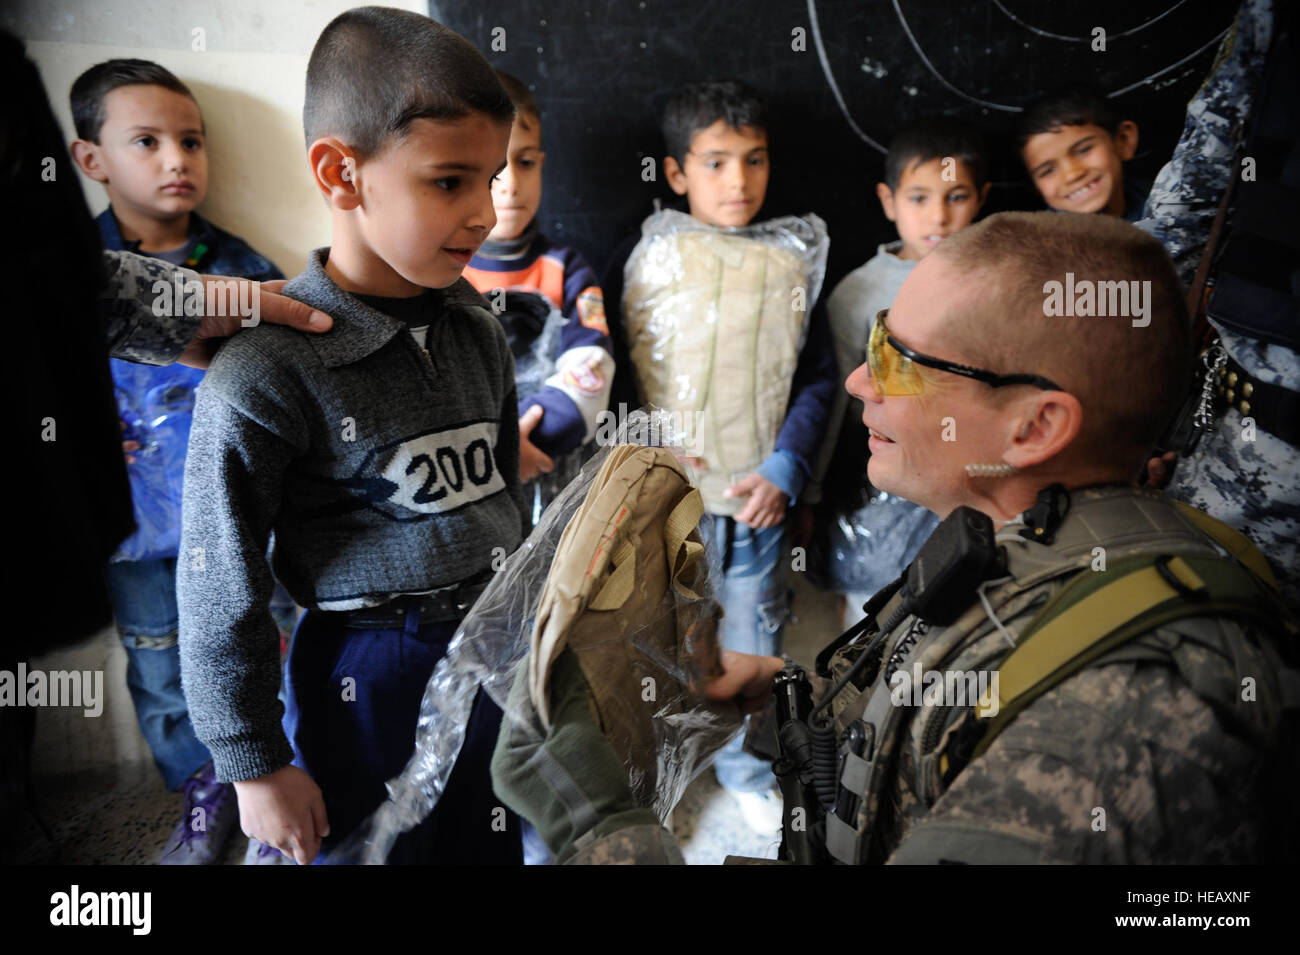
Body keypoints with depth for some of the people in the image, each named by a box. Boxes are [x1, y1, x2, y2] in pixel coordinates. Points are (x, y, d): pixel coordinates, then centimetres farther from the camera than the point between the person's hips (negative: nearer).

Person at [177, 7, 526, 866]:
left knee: (498, 844, 19)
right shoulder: (266, 376, -18)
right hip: (371, 680, -5)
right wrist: (255, 765, -6)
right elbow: (221, 589, -12)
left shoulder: (480, 333, 0)